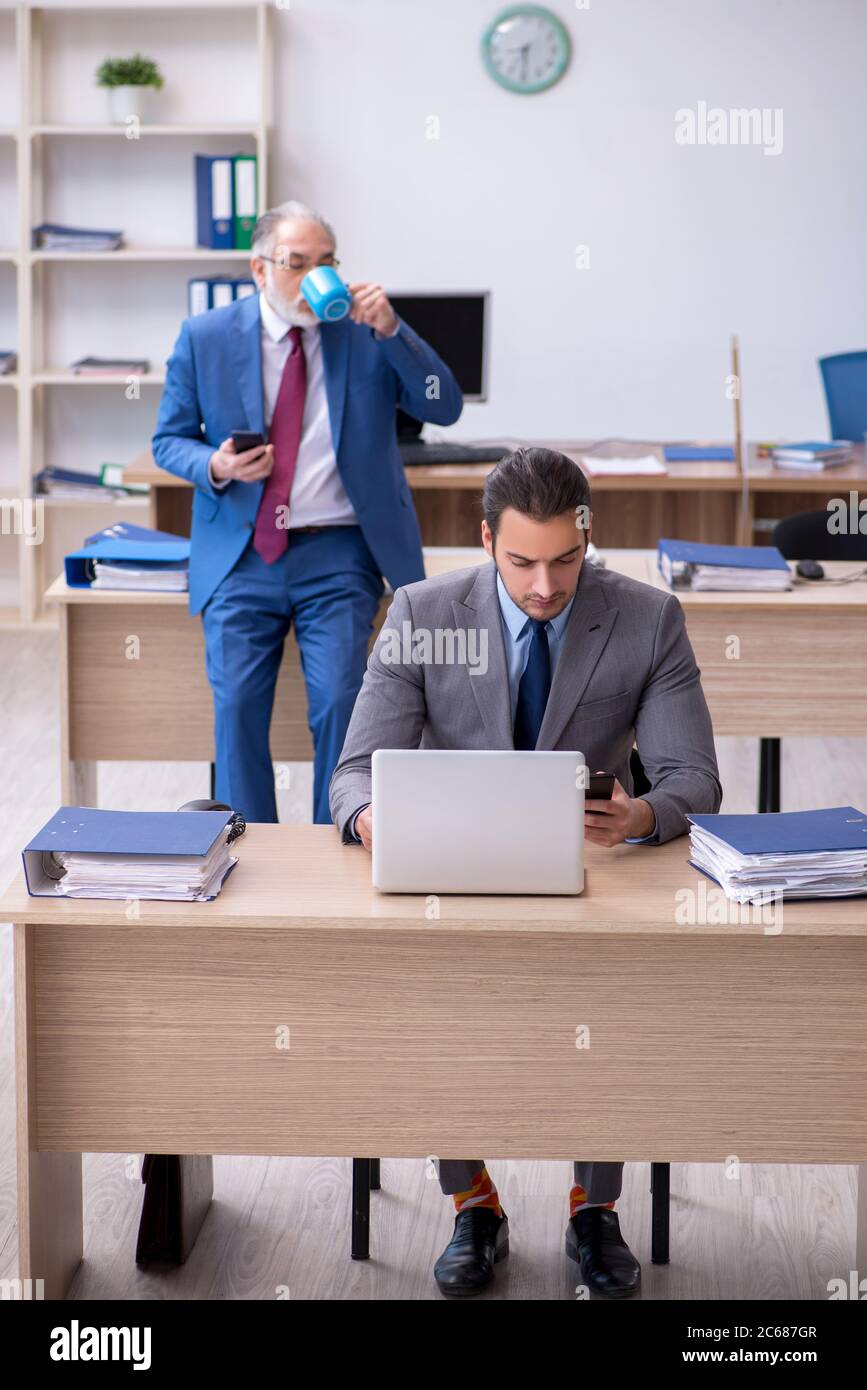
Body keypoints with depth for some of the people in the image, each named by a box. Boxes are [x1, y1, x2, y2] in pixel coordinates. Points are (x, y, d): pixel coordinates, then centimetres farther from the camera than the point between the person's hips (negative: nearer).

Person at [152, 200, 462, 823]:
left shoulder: (366, 333, 2)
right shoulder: (205, 338, 3)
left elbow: (444, 408, -5)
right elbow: (169, 439, 10)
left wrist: (392, 331, -17)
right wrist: (216, 466, -12)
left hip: (337, 555, -1)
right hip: (240, 556, 1)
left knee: (341, 705, -13)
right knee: (237, 708, -7)